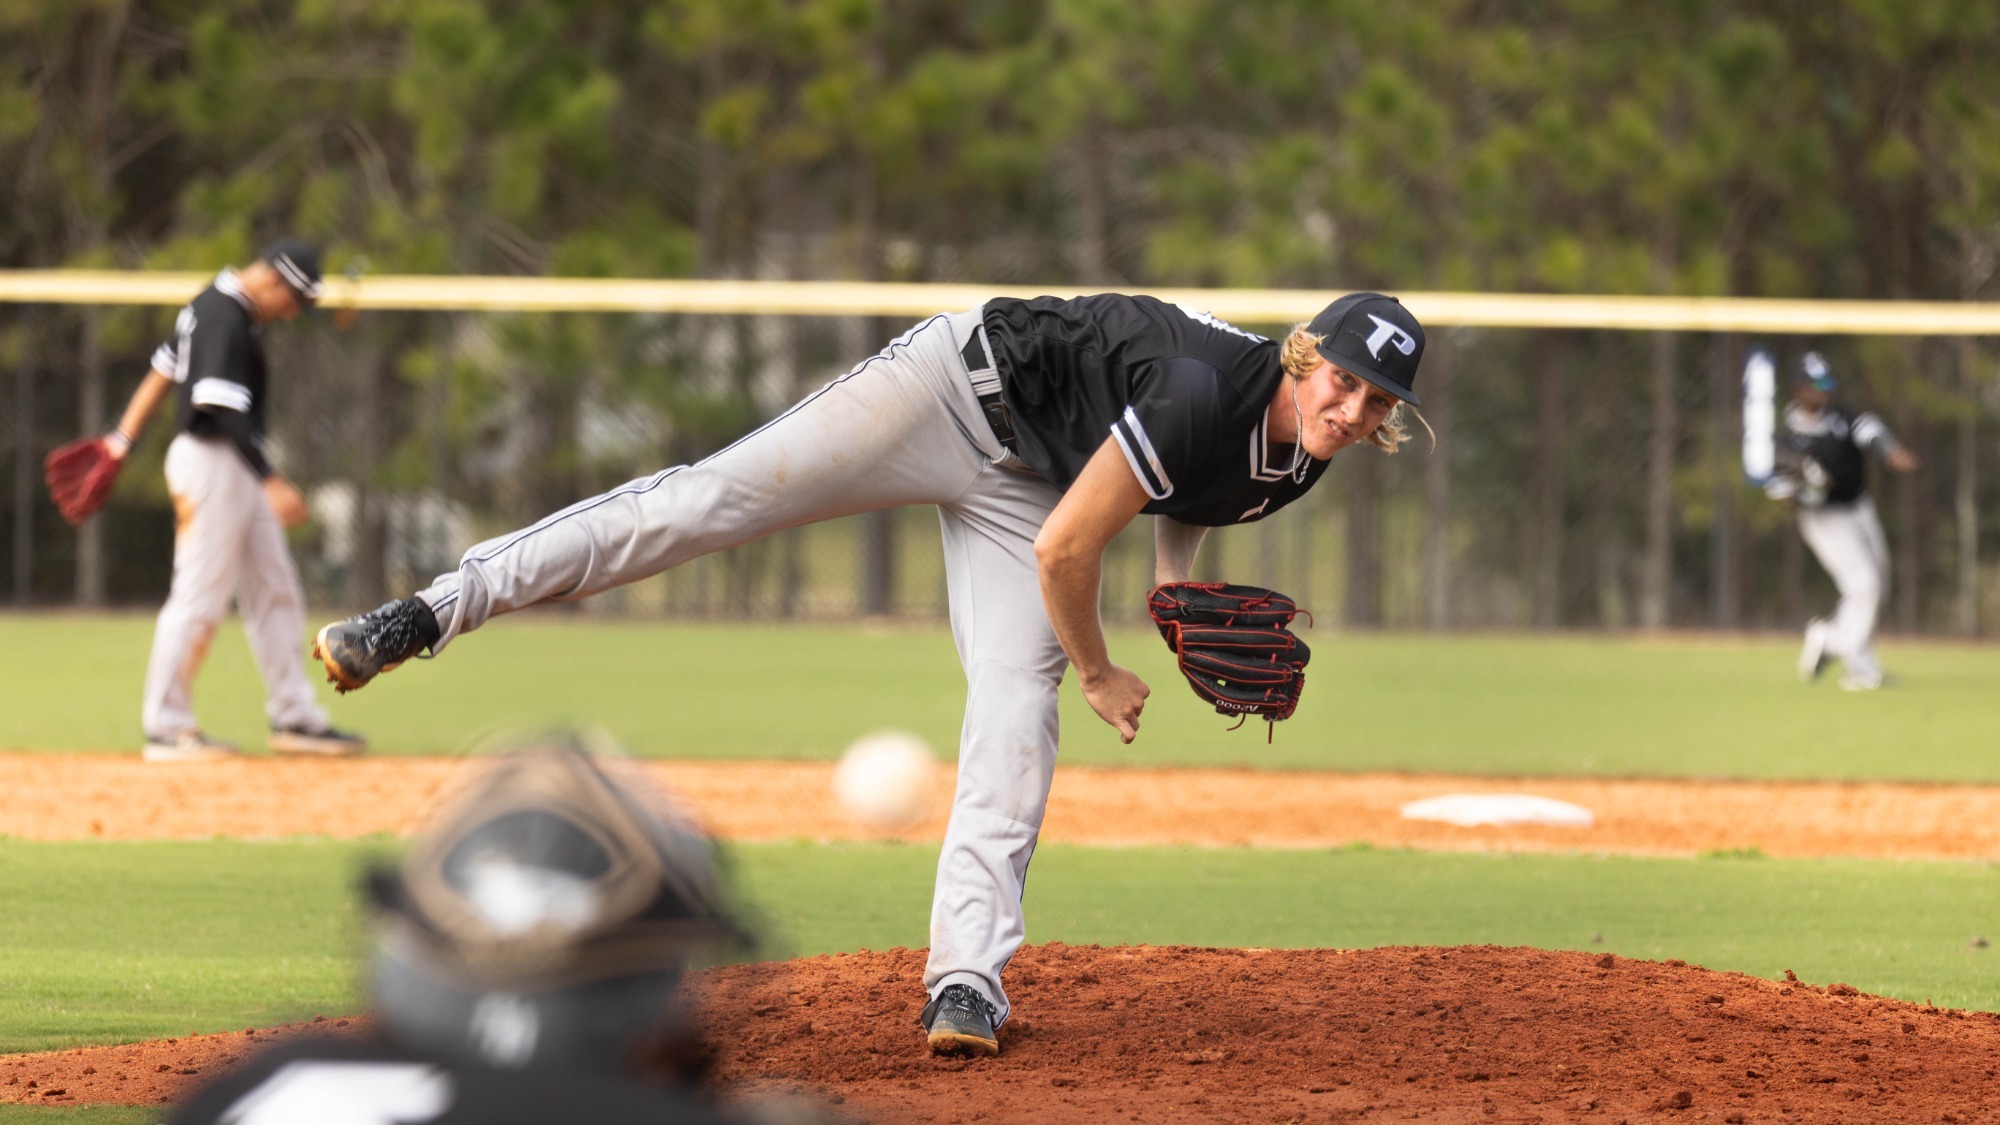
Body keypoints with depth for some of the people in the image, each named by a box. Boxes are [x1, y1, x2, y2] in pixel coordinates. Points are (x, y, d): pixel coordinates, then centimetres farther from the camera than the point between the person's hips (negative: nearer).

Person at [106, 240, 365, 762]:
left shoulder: (210, 304, 12)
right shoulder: (228, 321, -20)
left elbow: (164, 372, 18)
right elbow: (224, 410, -28)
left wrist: (124, 439, 22)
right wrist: (271, 482, -33)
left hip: (237, 467, 11)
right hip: (212, 461, -11)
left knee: (275, 594, 12)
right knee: (199, 596, -7)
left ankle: (294, 718, 18)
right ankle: (165, 728, -2)